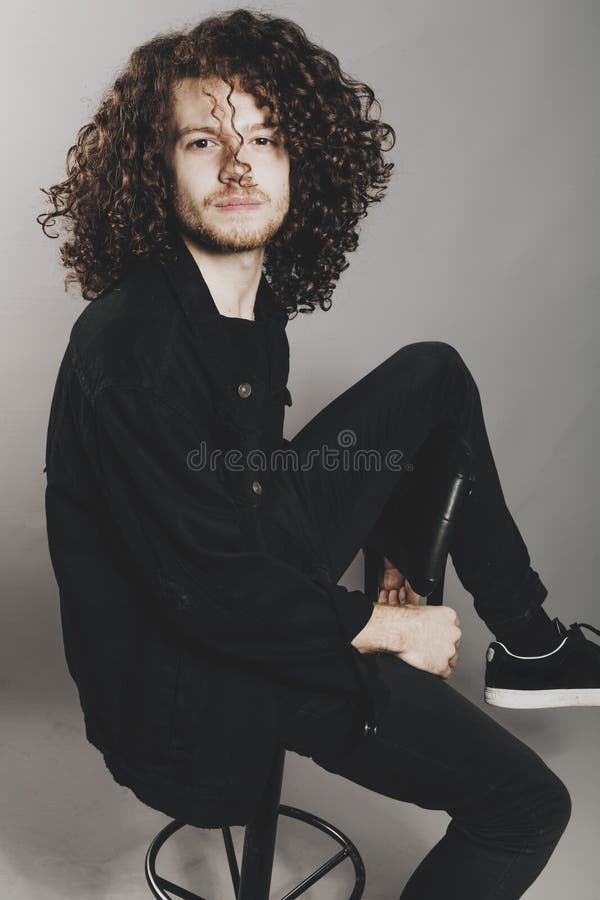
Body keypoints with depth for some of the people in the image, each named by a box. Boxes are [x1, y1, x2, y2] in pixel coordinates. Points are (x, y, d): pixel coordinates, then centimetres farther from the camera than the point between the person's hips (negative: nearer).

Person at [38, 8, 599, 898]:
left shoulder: (254, 291, -1)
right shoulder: (129, 347, -28)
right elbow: (208, 591, -26)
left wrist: (381, 549, 8)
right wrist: (390, 629, -14)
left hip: (269, 556, 9)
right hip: (185, 666, -8)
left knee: (432, 375, 8)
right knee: (527, 805, -8)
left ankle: (529, 644, 17)